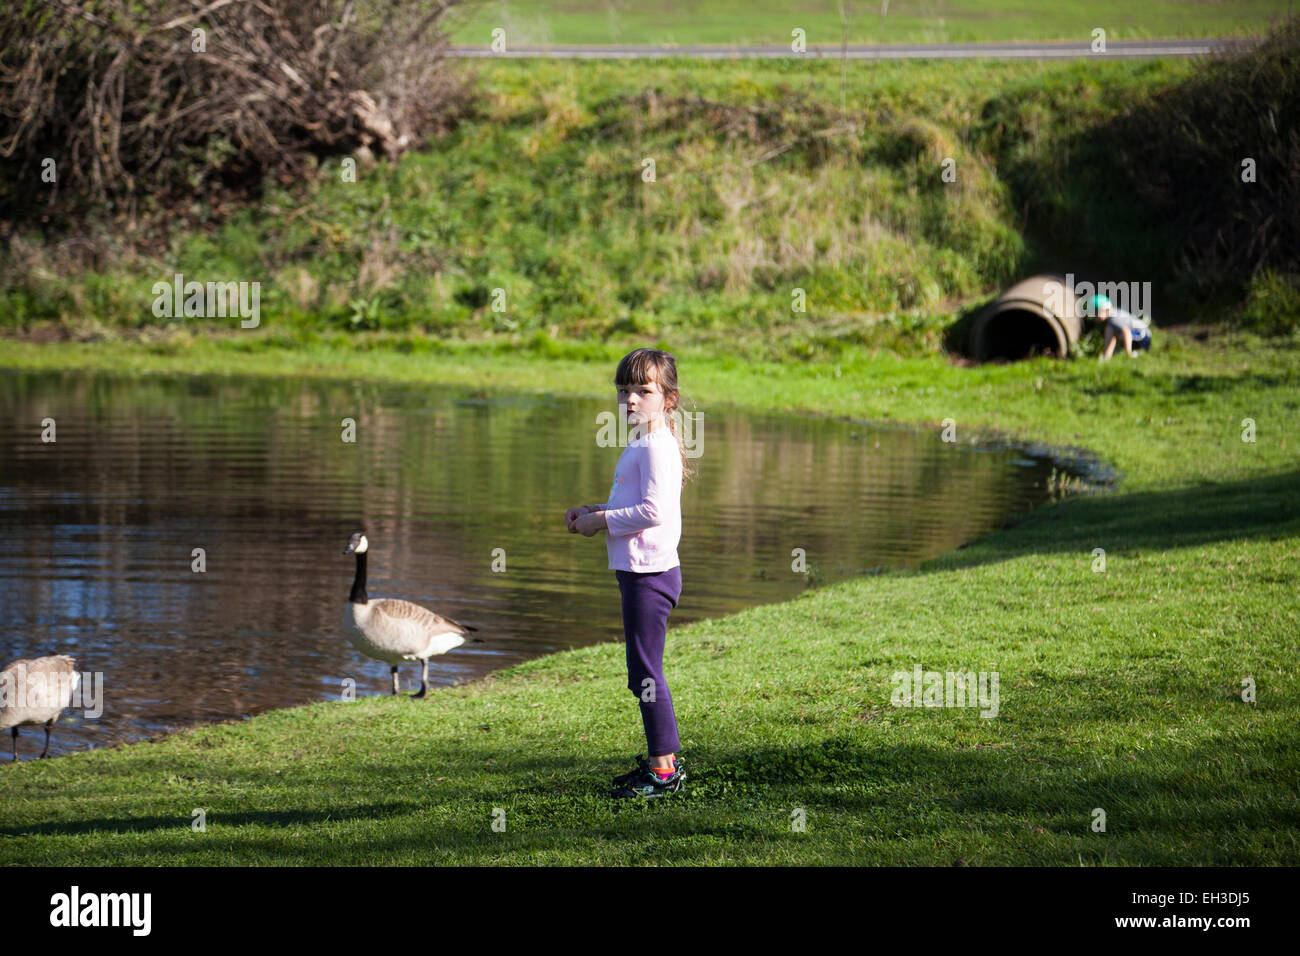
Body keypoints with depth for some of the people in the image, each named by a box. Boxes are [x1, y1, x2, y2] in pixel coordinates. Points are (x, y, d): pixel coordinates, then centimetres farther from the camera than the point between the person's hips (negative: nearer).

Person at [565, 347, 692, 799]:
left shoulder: (656, 446, -16)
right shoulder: (640, 444, 17)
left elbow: (654, 511, -24)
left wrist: (602, 521, -15)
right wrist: (593, 511, 13)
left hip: (649, 572, -11)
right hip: (639, 570, 11)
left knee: (645, 669, -7)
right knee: (644, 670, 16)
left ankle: (663, 769, -3)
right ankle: (666, 760, 24)